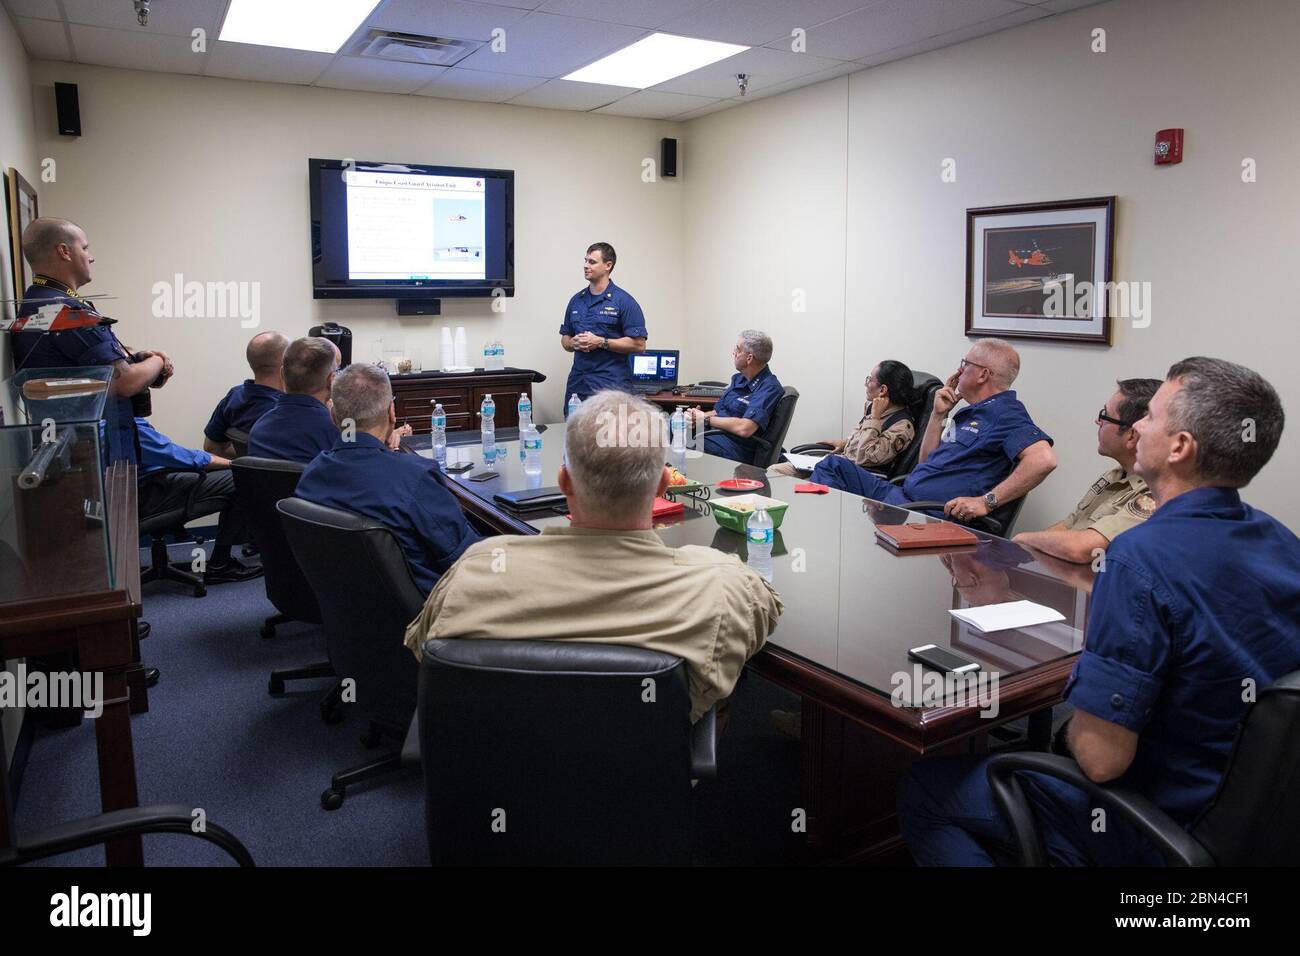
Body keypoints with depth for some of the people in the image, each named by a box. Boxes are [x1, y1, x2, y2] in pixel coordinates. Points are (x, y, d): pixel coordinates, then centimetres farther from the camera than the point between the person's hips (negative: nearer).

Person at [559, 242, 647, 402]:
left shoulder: (624, 301, -4)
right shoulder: (576, 300, 14)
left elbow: (638, 344, -9)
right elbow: (565, 340, 21)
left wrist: (601, 342, -15)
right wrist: (574, 343, -3)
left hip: (612, 386, -5)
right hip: (577, 384, 5)